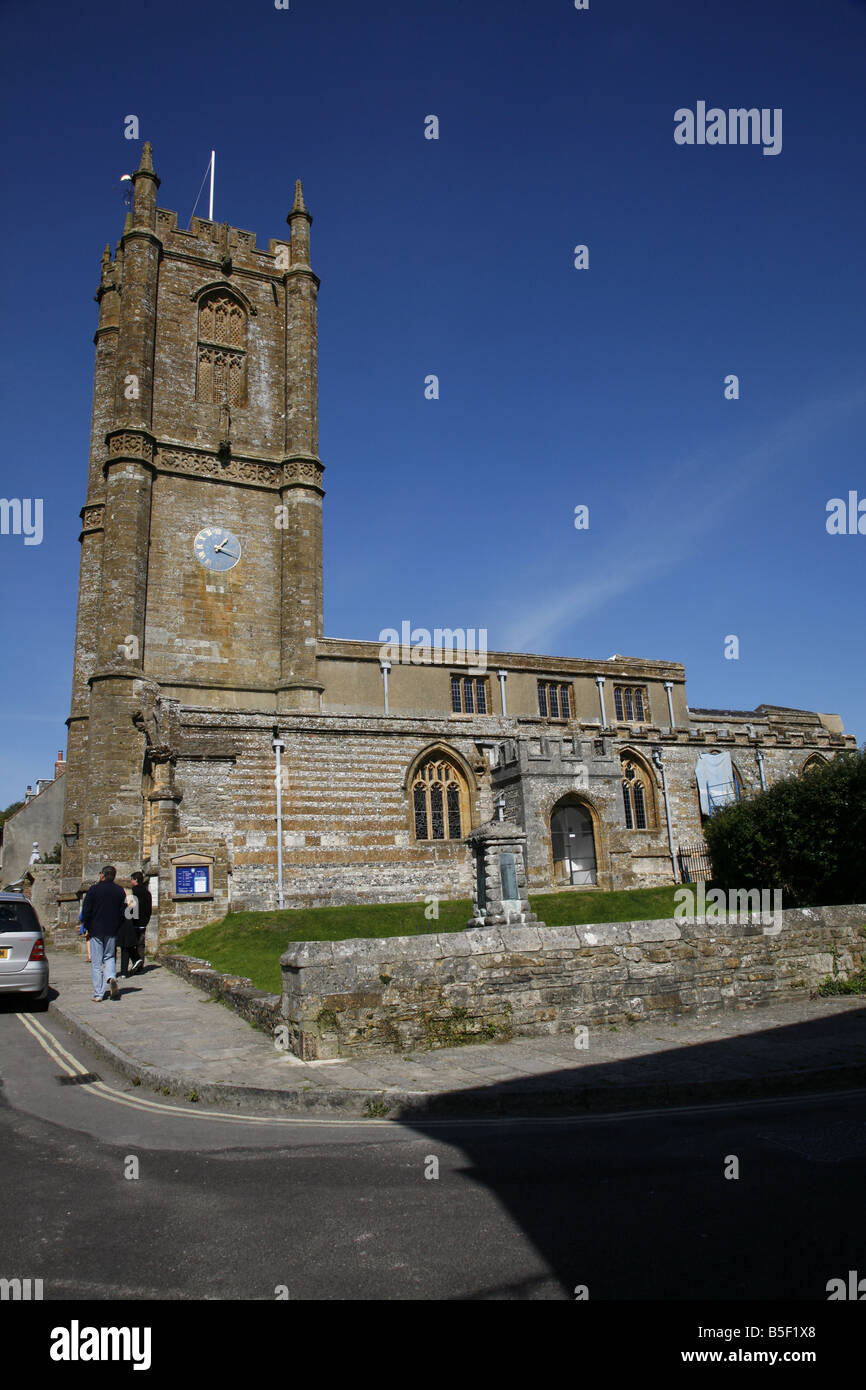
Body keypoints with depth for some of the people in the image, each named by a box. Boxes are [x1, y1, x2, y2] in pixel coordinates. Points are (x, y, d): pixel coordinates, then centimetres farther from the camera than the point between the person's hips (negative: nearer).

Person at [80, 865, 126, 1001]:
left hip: (96, 930, -3)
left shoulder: (93, 890, -7)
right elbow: (123, 912, 6)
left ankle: (98, 994, 2)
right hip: (112, 931, 3)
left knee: (96, 963, 3)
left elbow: (86, 912, -7)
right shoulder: (120, 891, 3)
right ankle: (111, 977, -12)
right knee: (109, 957, 17)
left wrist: (87, 928, 6)